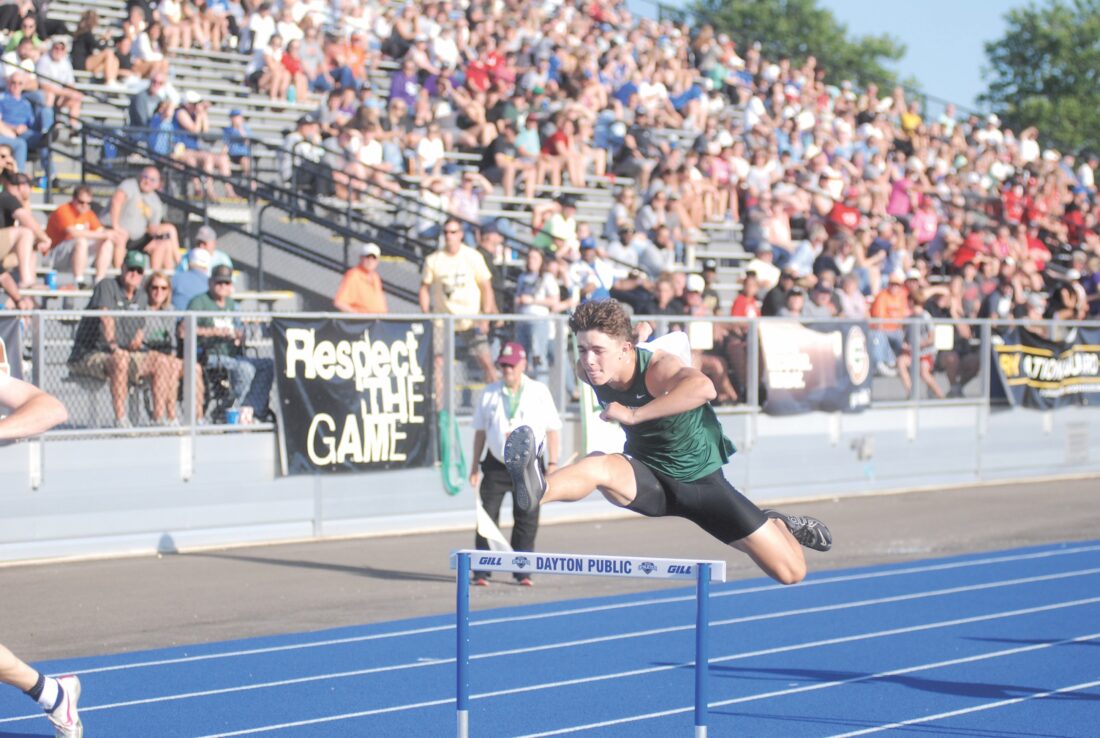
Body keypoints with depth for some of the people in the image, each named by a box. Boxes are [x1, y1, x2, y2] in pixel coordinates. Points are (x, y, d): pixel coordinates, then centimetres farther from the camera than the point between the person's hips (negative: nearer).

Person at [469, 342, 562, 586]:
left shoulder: (539, 392, -1)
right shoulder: (489, 394, 5)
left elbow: (553, 429, 0)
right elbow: (480, 431, 9)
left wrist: (552, 463, -7)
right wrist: (475, 466, 6)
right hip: (496, 465, 1)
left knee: (526, 520, 3)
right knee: (487, 517, -4)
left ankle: (522, 572, 11)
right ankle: (481, 572, 0)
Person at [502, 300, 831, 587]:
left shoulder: (657, 367, -30)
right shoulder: (587, 371, -13)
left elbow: (703, 388, -55)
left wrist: (633, 414, -56)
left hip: (703, 482, -3)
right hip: (649, 478, 3)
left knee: (792, 573, 0)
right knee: (599, 465, -34)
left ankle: (777, 526, 34)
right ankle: (537, 491, -65)